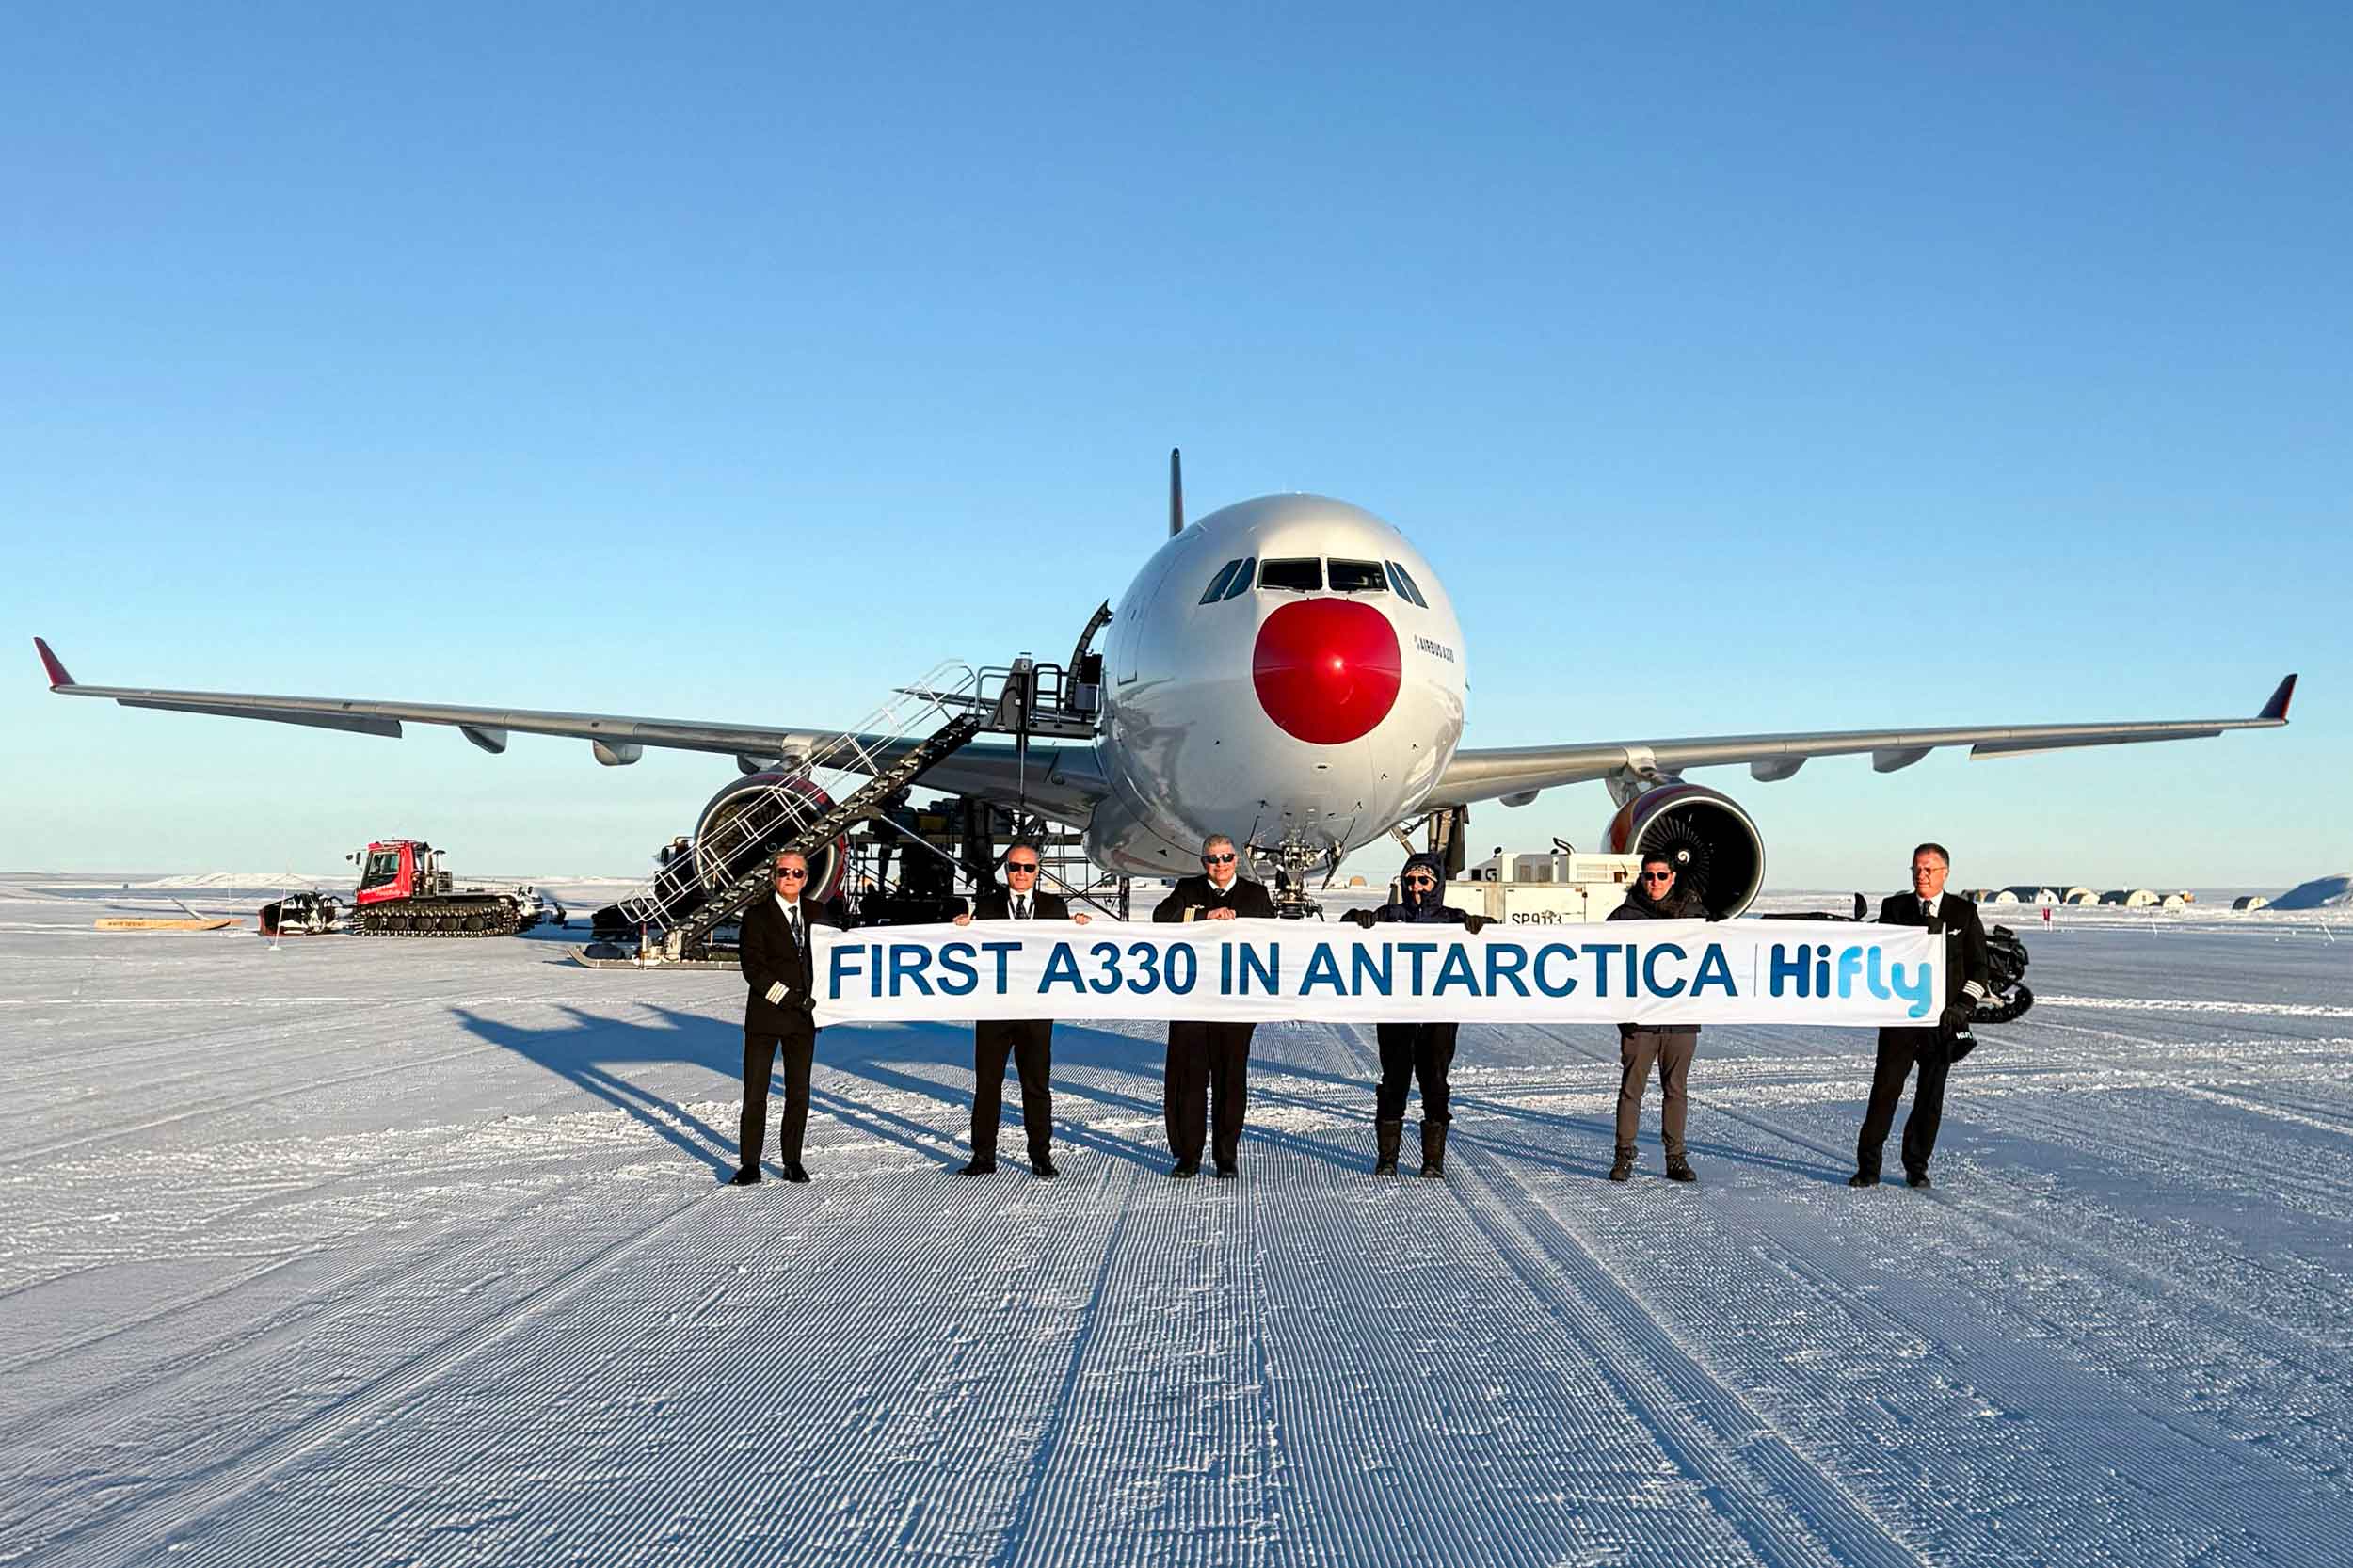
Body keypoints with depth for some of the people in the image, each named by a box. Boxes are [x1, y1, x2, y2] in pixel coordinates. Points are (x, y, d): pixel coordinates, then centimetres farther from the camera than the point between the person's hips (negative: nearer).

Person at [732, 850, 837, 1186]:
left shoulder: (816, 914, 9)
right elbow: (752, 967, -10)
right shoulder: (757, 915, -3)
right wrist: (788, 998, -16)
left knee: (799, 1093, 7)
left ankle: (791, 1160, 17)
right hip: (765, 1017, -4)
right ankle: (749, 1164, 5)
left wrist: (815, 1000, 4)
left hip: (803, 1018, 4)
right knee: (755, 1093, -1)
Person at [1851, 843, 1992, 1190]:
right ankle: (1868, 1167, 1)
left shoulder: (1964, 913, 7)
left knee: (1931, 1096, 4)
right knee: (1885, 1089, -4)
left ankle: (1917, 1167, 16)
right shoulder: (1894, 908, 8)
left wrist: (1963, 1006, -3)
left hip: (1944, 1018, 0)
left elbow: (1979, 967, 9)